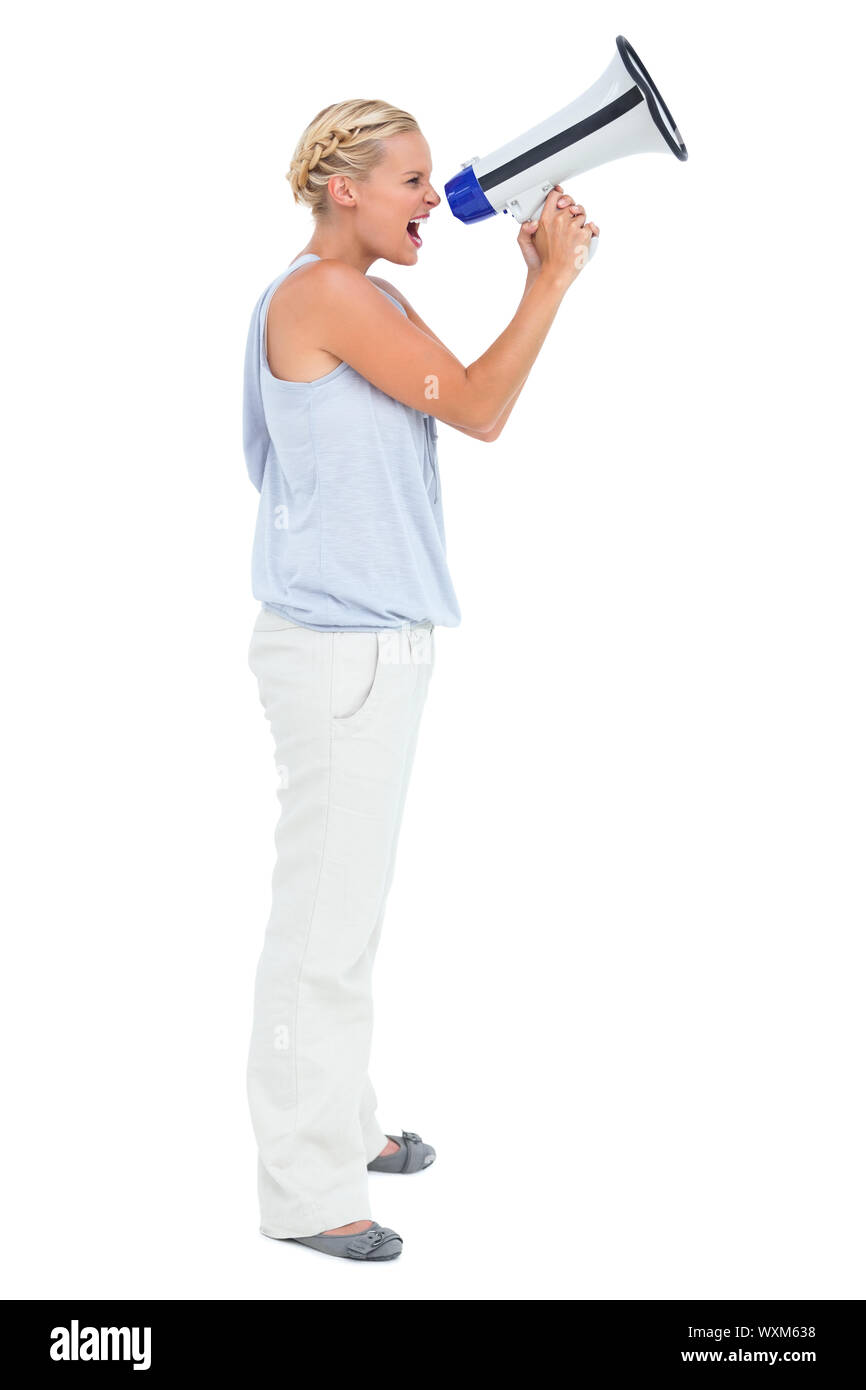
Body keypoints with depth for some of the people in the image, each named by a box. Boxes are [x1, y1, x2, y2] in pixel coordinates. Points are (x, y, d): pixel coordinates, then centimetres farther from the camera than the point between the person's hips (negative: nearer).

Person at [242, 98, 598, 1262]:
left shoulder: (372, 301, 14)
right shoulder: (321, 294, -16)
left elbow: (476, 403, 12)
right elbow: (477, 411, -17)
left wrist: (544, 272, 4)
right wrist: (555, 277, -10)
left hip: (382, 640, 10)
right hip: (338, 649, -10)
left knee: (351, 902, 19)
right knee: (325, 913, -2)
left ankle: (339, 1122, 33)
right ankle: (303, 1188, 9)